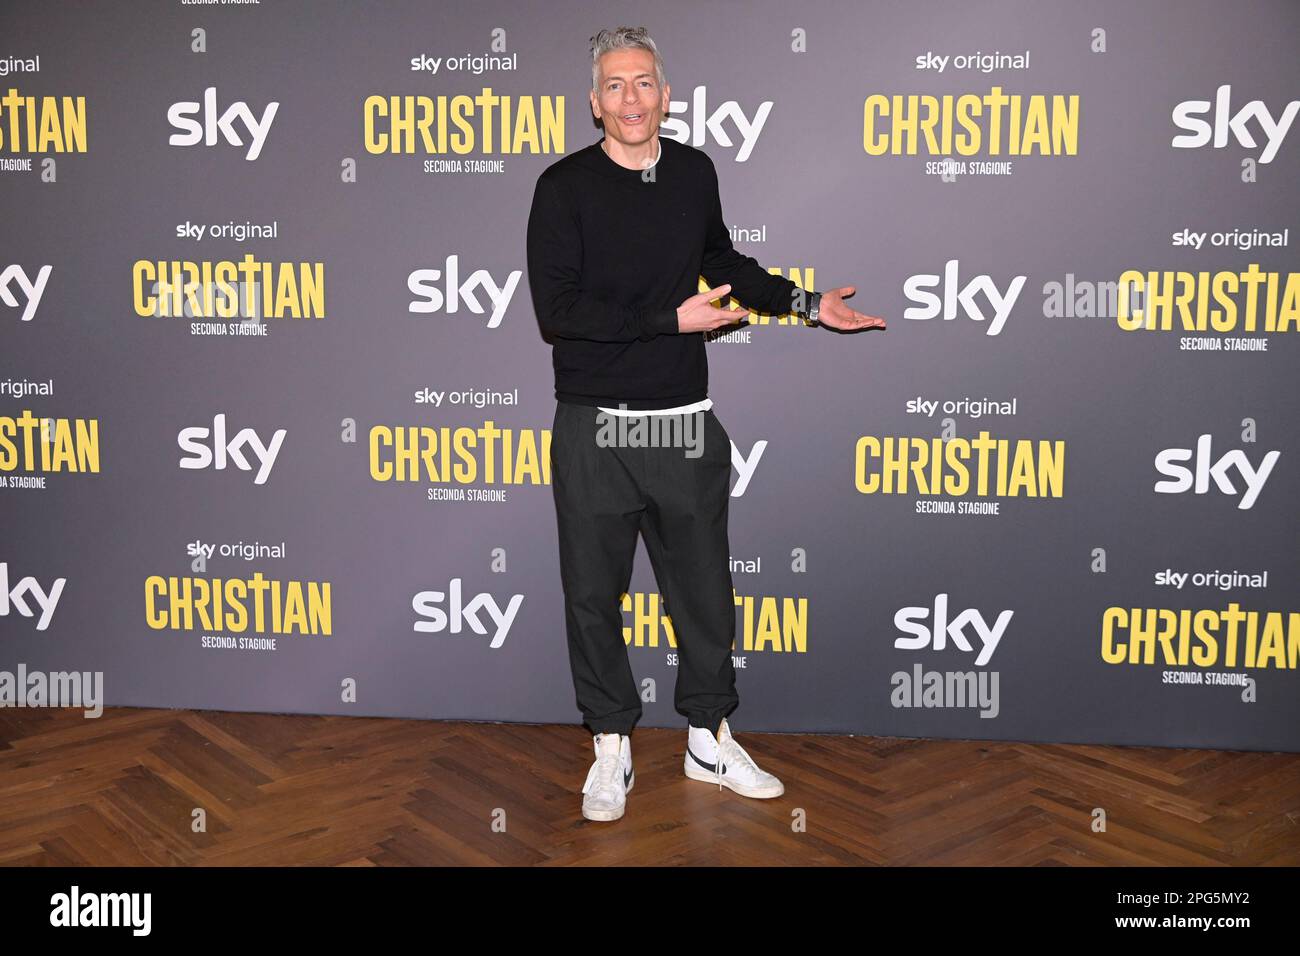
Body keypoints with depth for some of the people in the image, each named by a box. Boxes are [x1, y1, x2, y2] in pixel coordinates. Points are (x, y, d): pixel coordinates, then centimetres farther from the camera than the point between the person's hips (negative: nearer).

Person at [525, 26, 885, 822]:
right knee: (594, 593, 7)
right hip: (595, 428, -3)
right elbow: (557, 311, -16)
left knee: (704, 588, 12)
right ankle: (612, 745, 25)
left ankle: (710, 739, 29)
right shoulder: (565, 187, -7)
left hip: (685, 425, 3)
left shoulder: (694, 172, 5)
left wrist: (808, 304, 22)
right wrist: (674, 318, -18)